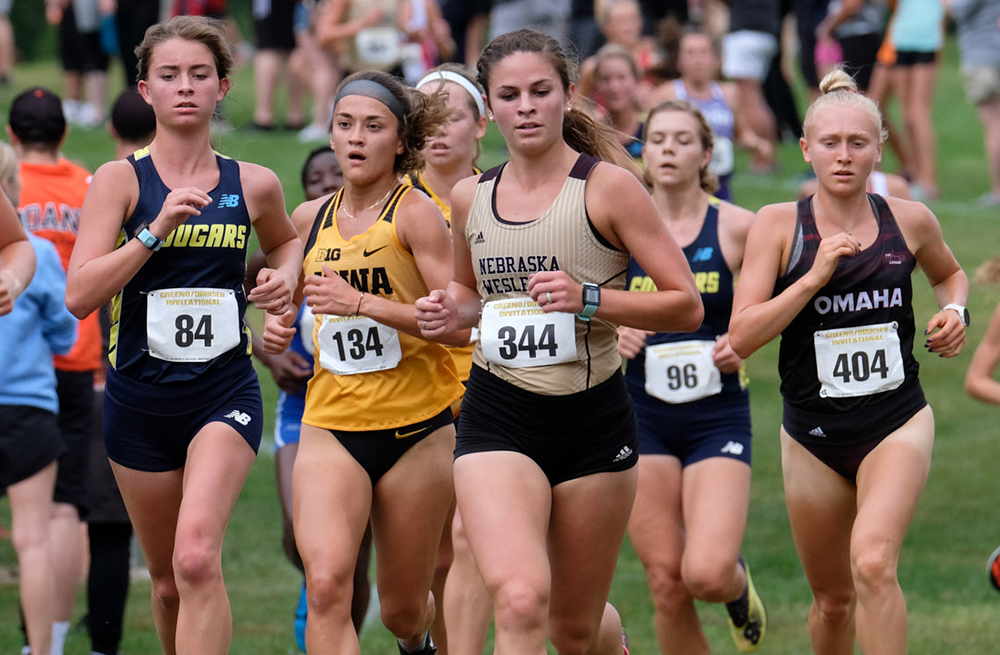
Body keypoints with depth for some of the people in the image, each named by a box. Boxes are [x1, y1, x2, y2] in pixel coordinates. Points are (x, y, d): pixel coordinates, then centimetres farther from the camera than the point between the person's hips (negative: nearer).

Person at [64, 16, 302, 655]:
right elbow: (79, 295, -14)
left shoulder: (254, 185, 3)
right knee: (169, 580, 12)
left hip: (225, 393, -1)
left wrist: (286, 274, 5)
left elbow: (287, 240, 28)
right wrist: (157, 230, -22)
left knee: (197, 556, -23)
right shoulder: (120, 180, -3)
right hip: (140, 399, 1)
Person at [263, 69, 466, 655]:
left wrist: (361, 303, -22)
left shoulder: (415, 212, -8)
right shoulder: (311, 219, 8)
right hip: (330, 428, 3)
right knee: (326, 584, -21)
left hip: (417, 429, -3)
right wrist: (278, 325, 6)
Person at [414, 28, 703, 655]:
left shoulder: (608, 187, -6)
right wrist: (453, 311, 3)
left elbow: (687, 305, -7)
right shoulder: (471, 198, 6)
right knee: (520, 600, -23)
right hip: (498, 417, 2)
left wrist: (589, 299, -20)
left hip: (592, 417, -1)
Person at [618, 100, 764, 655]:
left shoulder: (737, 228, -3)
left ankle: (738, 585, 21)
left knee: (707, 573, -17)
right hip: (641, 417, 2)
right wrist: (610, 333, -8)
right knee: (667, 586, -2)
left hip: (717, 418, -1)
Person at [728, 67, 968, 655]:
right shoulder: (778, 225, -5)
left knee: (873, 563, -26)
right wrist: (815, 276, -21)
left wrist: (955, 309, 2)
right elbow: (742, 337, -13)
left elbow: (949, 273, 24)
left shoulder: (910, 221, 0)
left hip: (897, 424, -1)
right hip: (813, 438, 1)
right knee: (833, 599, 13)